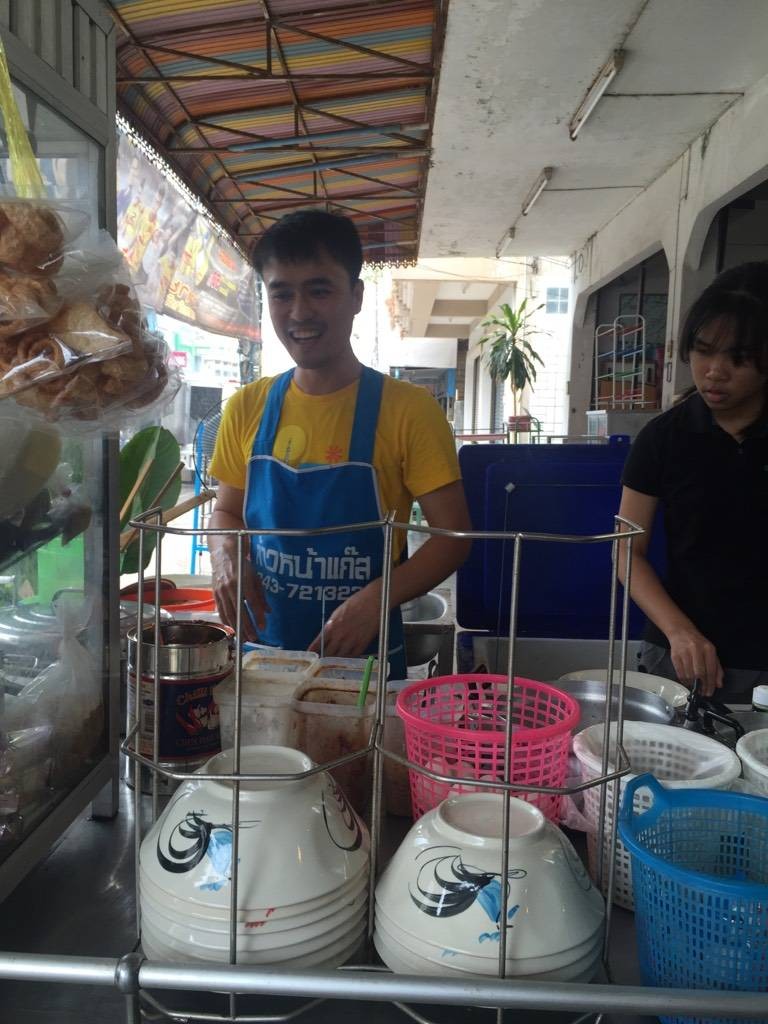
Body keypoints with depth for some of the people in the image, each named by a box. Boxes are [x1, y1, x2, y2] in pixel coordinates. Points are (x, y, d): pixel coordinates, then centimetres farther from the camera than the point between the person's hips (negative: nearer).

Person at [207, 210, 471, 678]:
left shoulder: (408, 409, -12)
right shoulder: (247, 408, 0)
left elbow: (452, 536, -10)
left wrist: (375, 599, -25)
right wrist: (226, 554, -10)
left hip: (367, 658, -3)